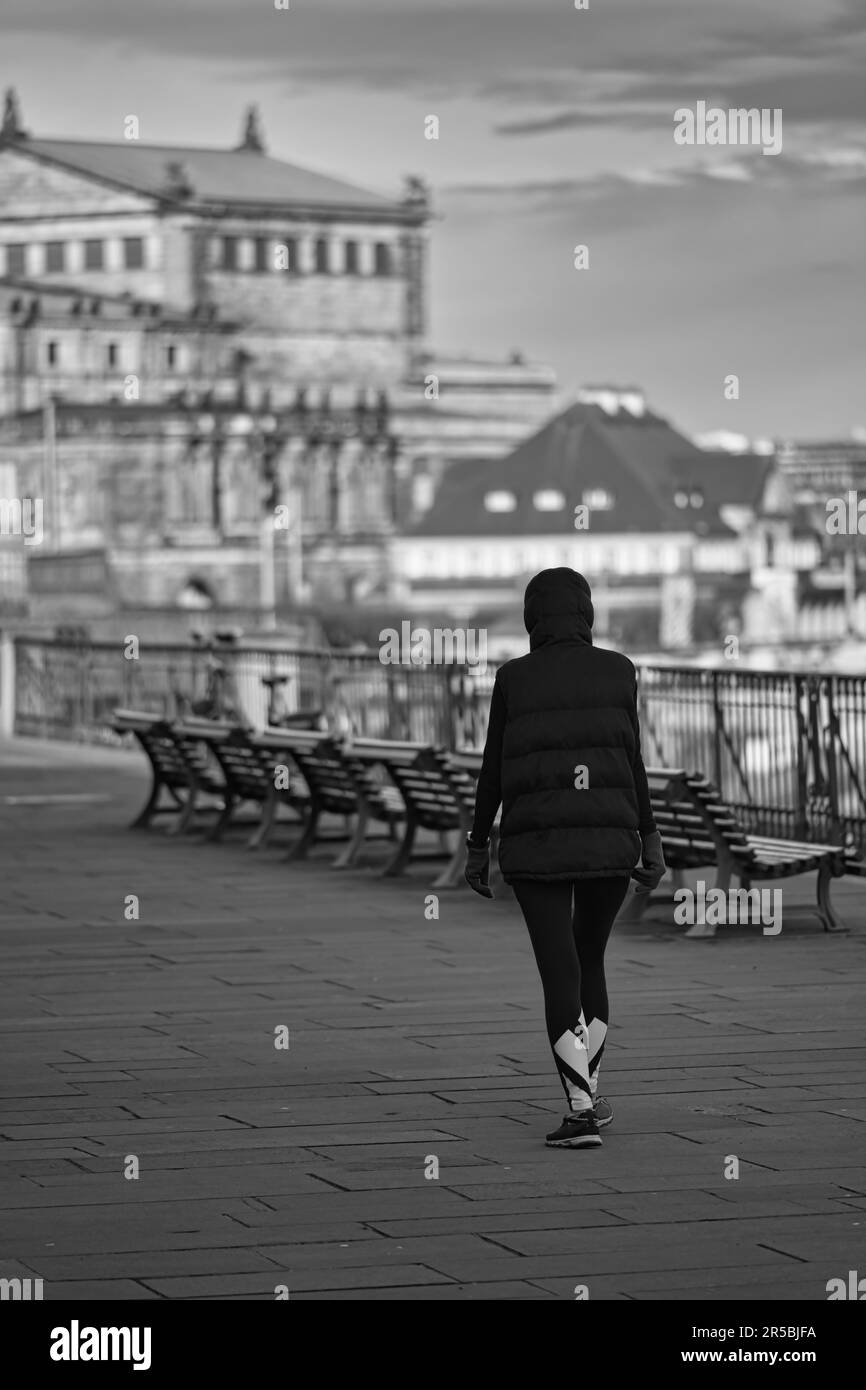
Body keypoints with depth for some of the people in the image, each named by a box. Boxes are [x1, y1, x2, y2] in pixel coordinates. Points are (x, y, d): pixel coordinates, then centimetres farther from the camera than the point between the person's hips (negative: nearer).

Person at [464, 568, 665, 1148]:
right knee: (590, 959, 21)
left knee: (561, 974, -1)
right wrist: (650, 839, 6)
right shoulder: (617, 671, 3)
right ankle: (590, 1090, 22)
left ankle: (582, 1110, -12)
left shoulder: (513, 679, 1)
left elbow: (492, 769, 3)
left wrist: (479, 846, 11)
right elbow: (633, 762, 1)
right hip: (610, 839, 2)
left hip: (535, 844, -2)